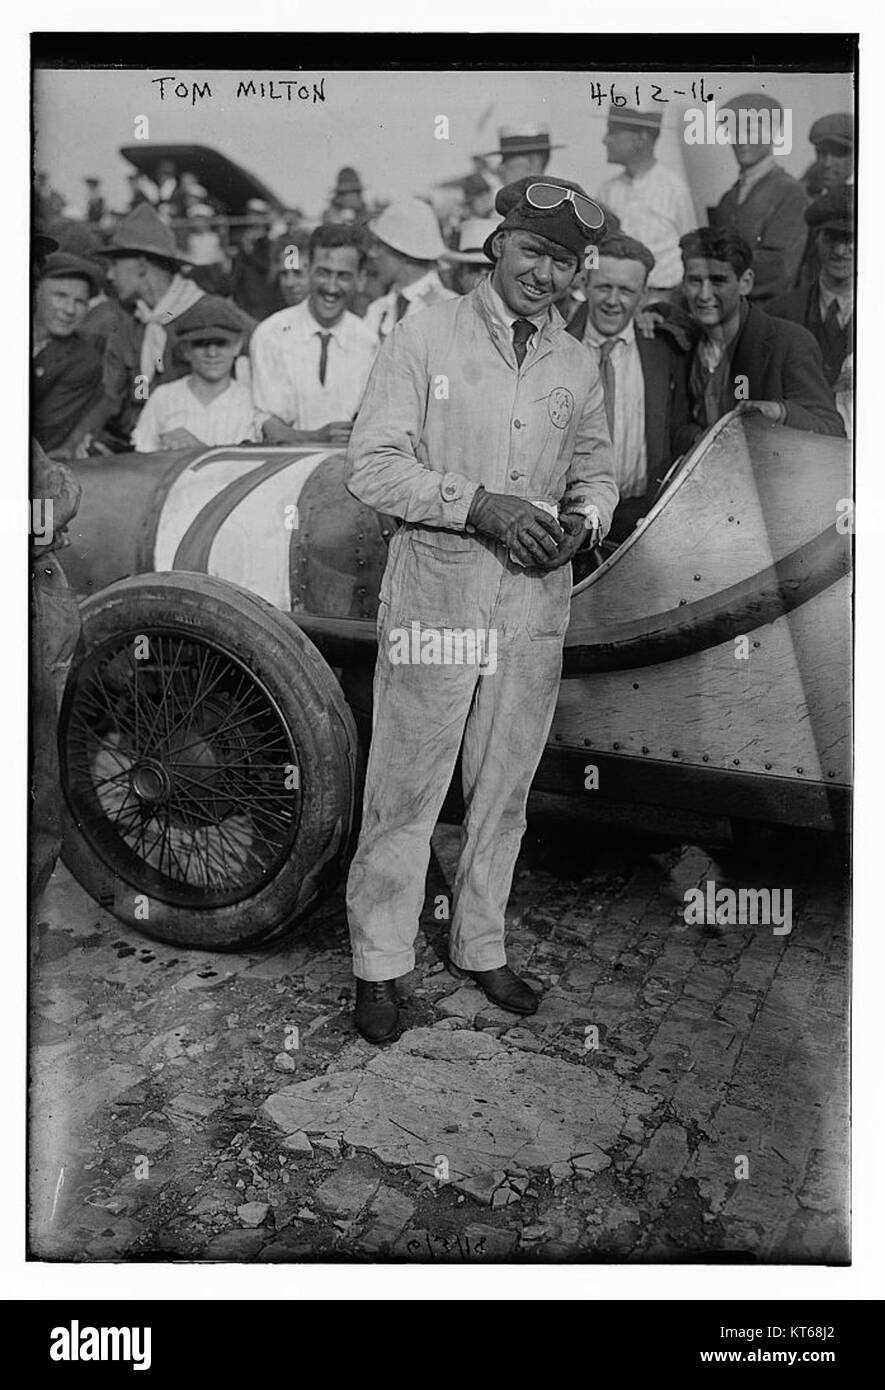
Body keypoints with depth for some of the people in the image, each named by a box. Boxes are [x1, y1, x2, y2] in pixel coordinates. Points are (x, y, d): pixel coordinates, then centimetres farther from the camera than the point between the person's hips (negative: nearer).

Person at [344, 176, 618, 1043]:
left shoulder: (577, 366, 12)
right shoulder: (424, 337, -1)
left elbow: (595, 473, 22)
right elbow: (372, 465, -8)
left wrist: (581, 522, -2)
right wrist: (482, 505, -18)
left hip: (535, 601, 5)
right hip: (435, 593, -4)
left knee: (503, 789, 13)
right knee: (405, 787, 0)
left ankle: (481, 947, 30)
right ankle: (379, 965, 17)